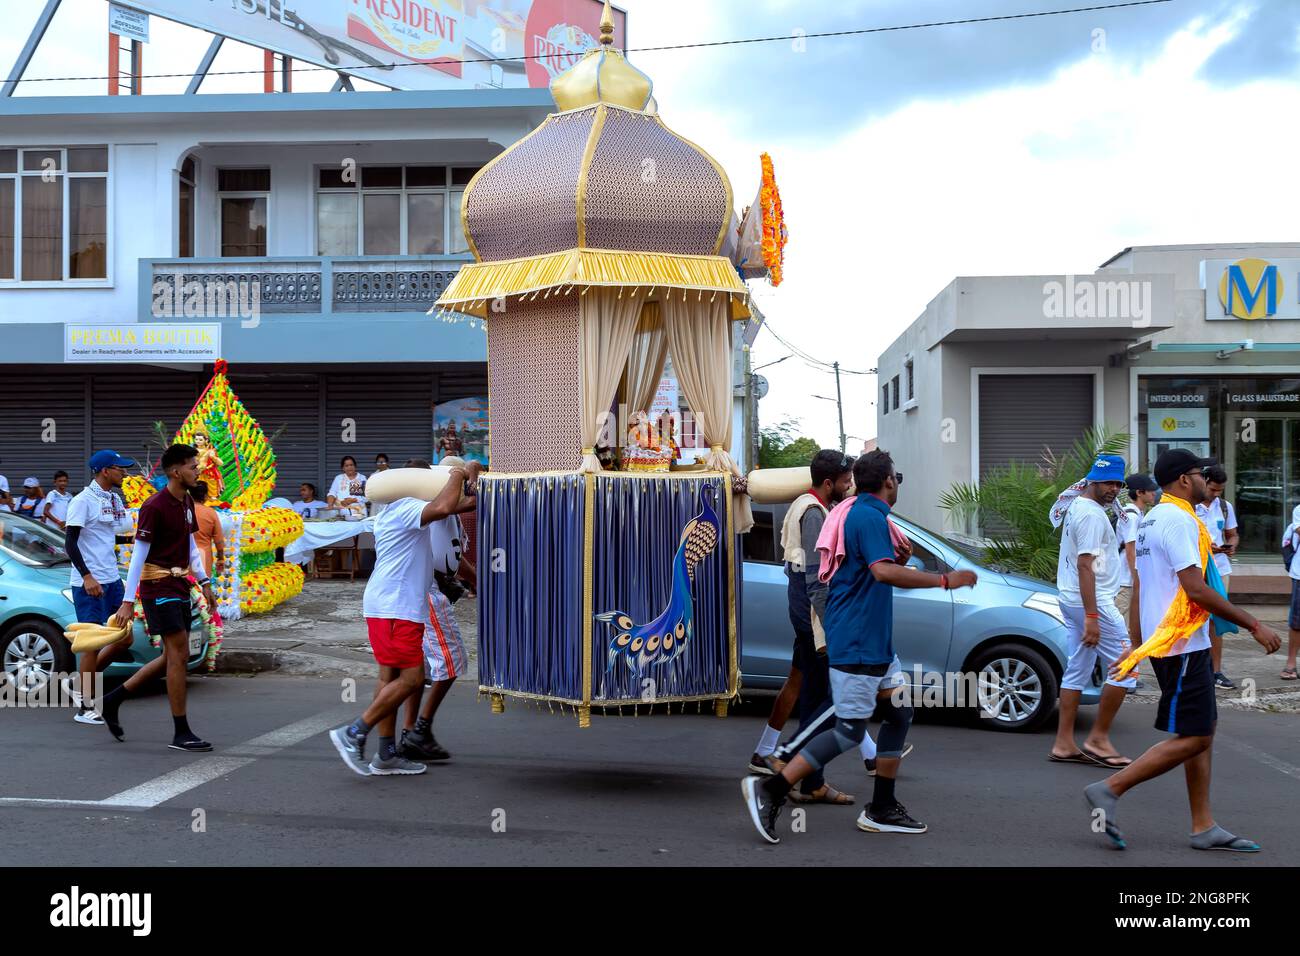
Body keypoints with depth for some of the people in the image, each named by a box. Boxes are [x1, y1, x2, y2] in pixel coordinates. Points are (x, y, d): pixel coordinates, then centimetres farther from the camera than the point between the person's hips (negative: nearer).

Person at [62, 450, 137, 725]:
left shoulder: (115, 500, 12)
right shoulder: (83, 501, -12)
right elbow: (70, 543, -16)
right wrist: (87, 577, -22)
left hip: (112, 579, 8)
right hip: (89, 583, -8)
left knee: (124, 638, 10)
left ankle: (79, 684, 23)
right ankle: (84, 708, 6)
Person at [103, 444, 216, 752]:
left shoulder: (187, 502, 10)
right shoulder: (155, 506, -16)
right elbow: (138, 554, -16)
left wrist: (203, 581, 15)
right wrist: (128, 601, -16)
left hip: (179, 585, 9)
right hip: (158, 585, -9)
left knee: (173, 657, 12)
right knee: (179, 655, -9)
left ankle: (112, 701, 25)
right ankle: (181, 733, -3)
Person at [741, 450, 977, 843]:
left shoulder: (863, 514, 15)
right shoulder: (870, 518, -17)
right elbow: (883, 571, -33)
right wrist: (944, 580, -28)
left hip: (875, 642, 11)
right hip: (856, 645, -11)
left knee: (900, 711, 14)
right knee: (849, 731, -8)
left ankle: (882, 809, 18)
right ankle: (769, 790, -6)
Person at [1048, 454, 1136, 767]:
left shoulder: (1076, 506, 15)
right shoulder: (1092, 514, -16)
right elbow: (1085, 565, -23)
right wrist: (1092, 616, -26)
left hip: (1071, 600, 10)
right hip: (1092, 601, -10)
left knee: (1077, 670, 11)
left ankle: (1064, 744, 12)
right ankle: (1098, 739, -1)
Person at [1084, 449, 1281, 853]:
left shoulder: (1153, 518, 16)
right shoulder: (1179, 520, -16)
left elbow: (1143, 585, 20)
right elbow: (1196, 589, -22)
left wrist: (1140, 648, 23)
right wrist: (1254, 626, -16)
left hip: (1166, 639, 11)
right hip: (1183, 646, -10)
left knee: (1202, 733, 12)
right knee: (1192, 739, -8)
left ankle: (1204, 828, 14)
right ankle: (1109, 789, -5)